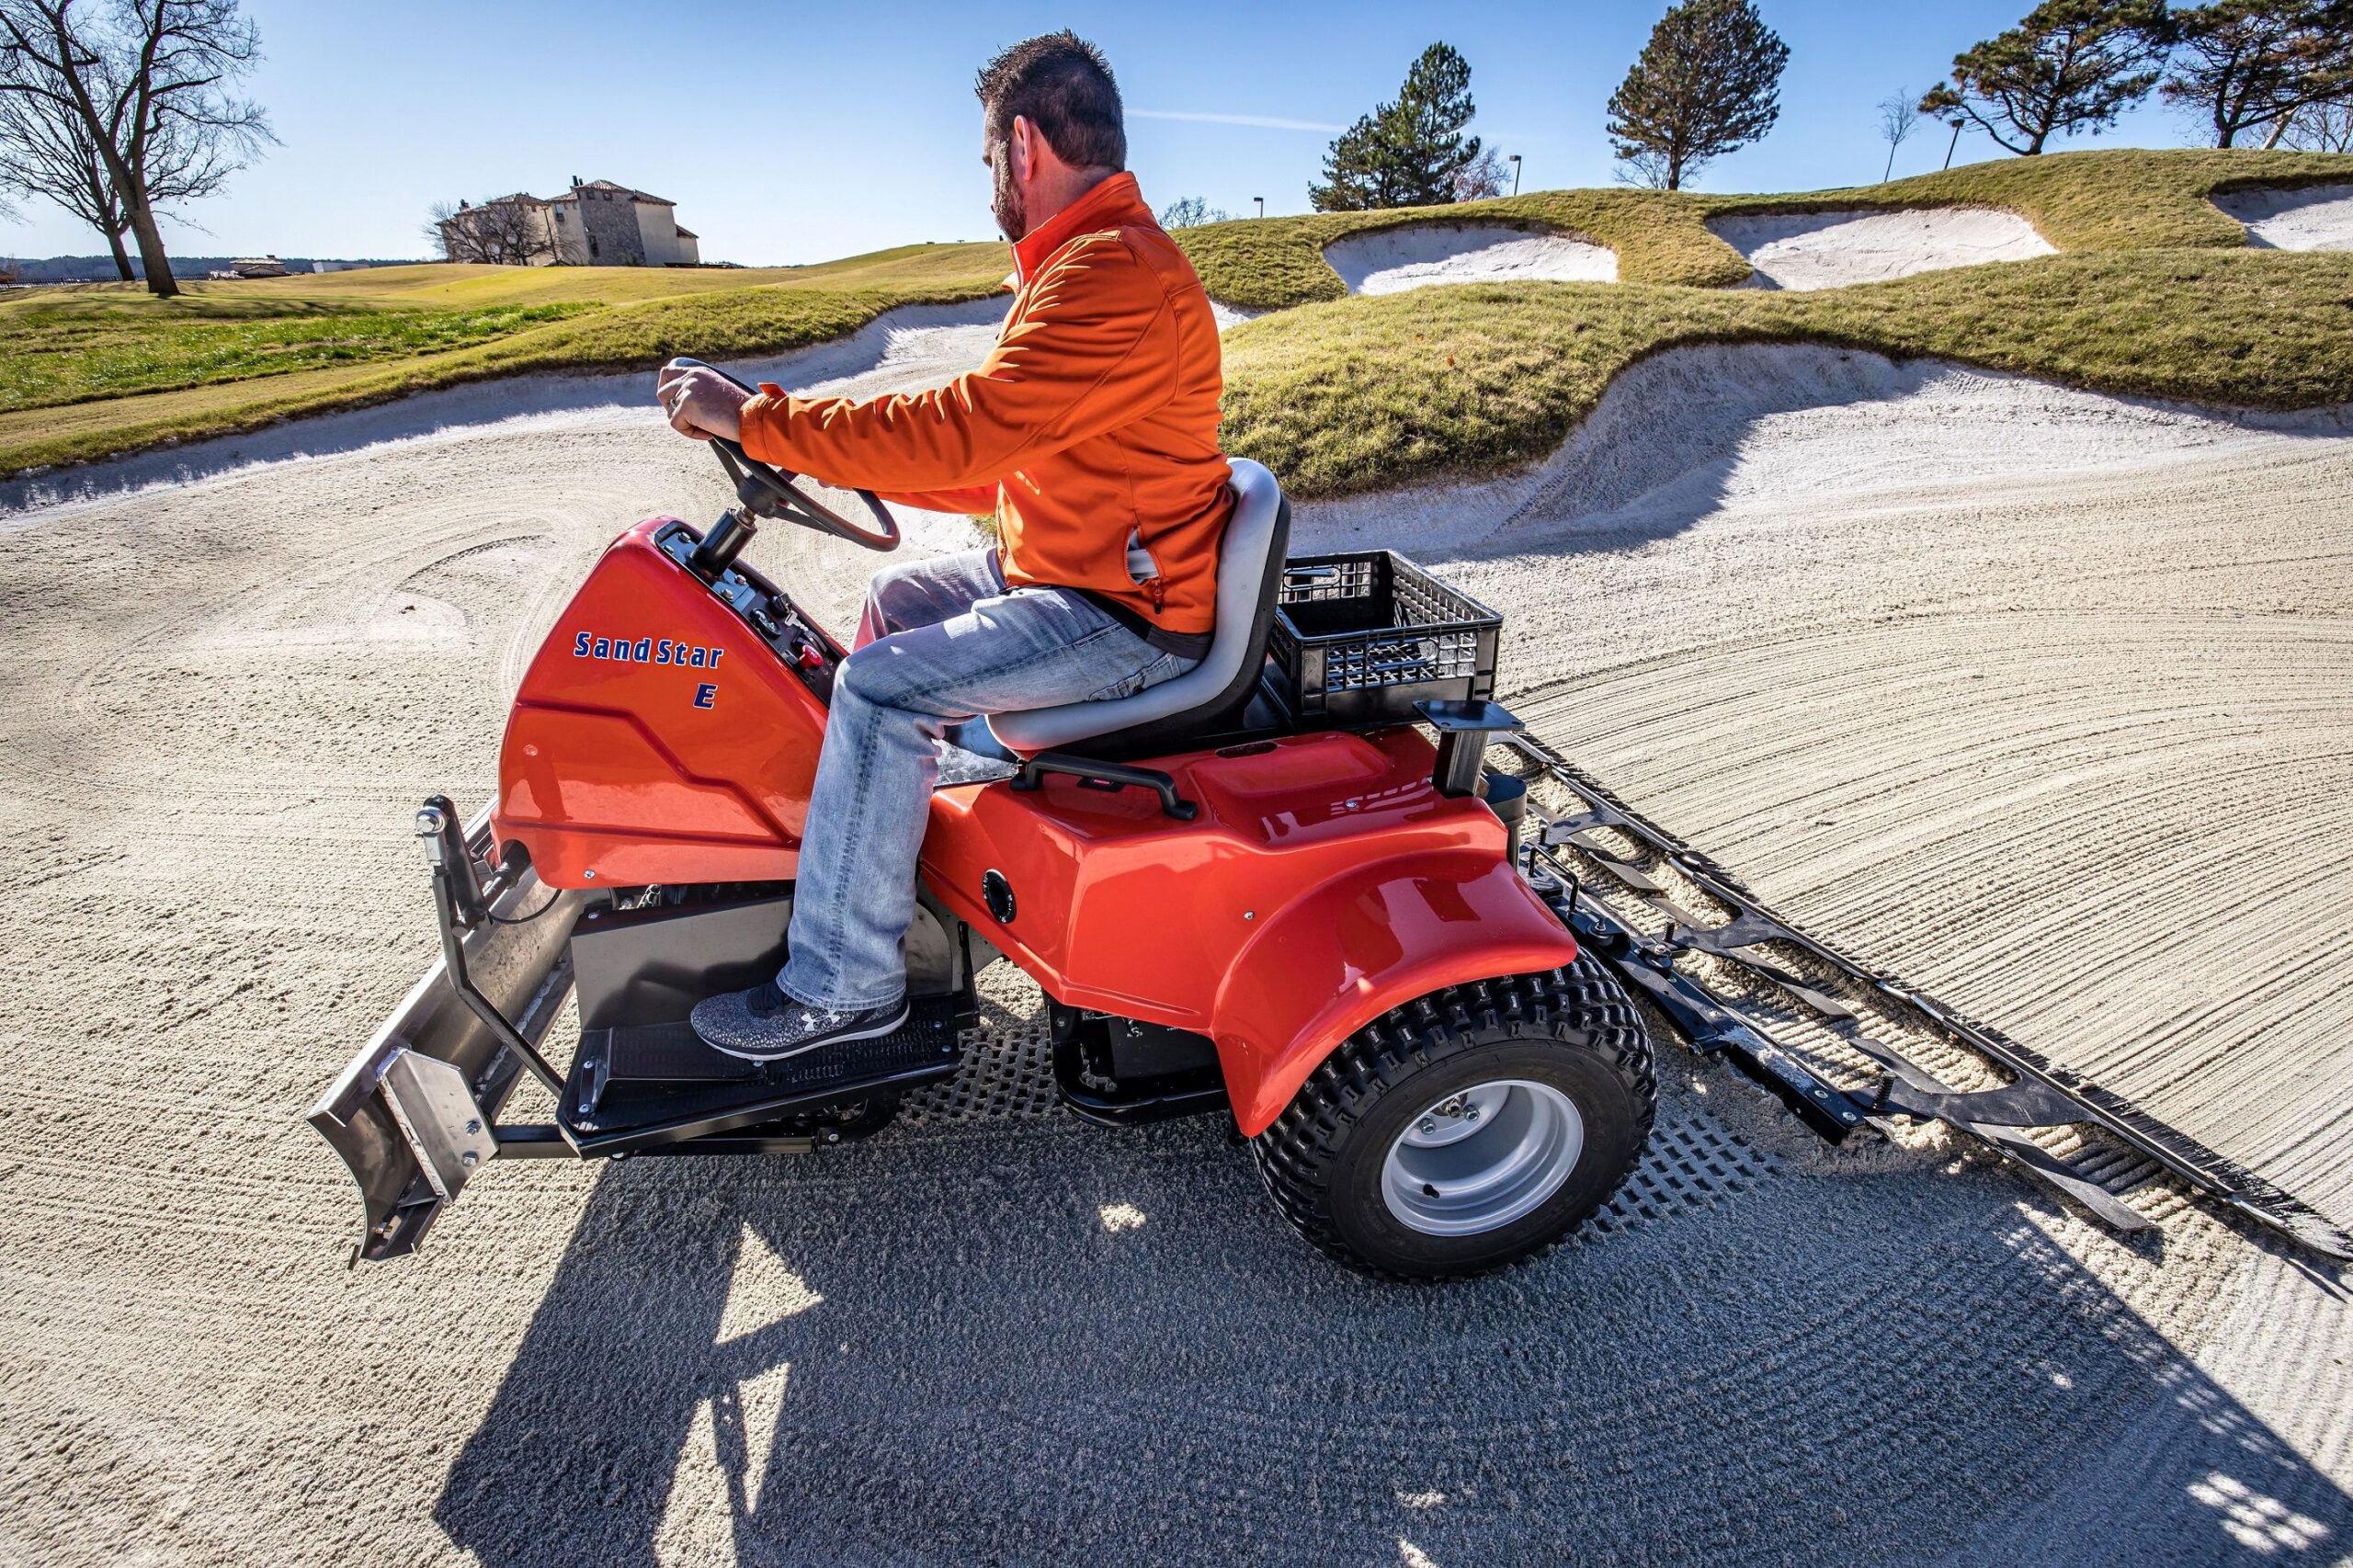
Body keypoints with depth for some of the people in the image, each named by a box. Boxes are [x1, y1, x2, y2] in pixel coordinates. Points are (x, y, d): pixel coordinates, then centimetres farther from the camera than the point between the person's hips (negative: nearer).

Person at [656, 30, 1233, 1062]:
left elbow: (961, 430, -29)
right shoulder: (1083, 261, 15)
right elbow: (1000, 459, 16)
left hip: (1126, 613, -11)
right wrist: (833, 457, 11)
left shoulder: (1115, 278, -21)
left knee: (883, 687, -18)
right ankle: (871, 850, 31)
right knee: (894, 601, 19)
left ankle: (842, 989, -4)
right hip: (1069, 562, 11)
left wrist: (752, 417, -19)